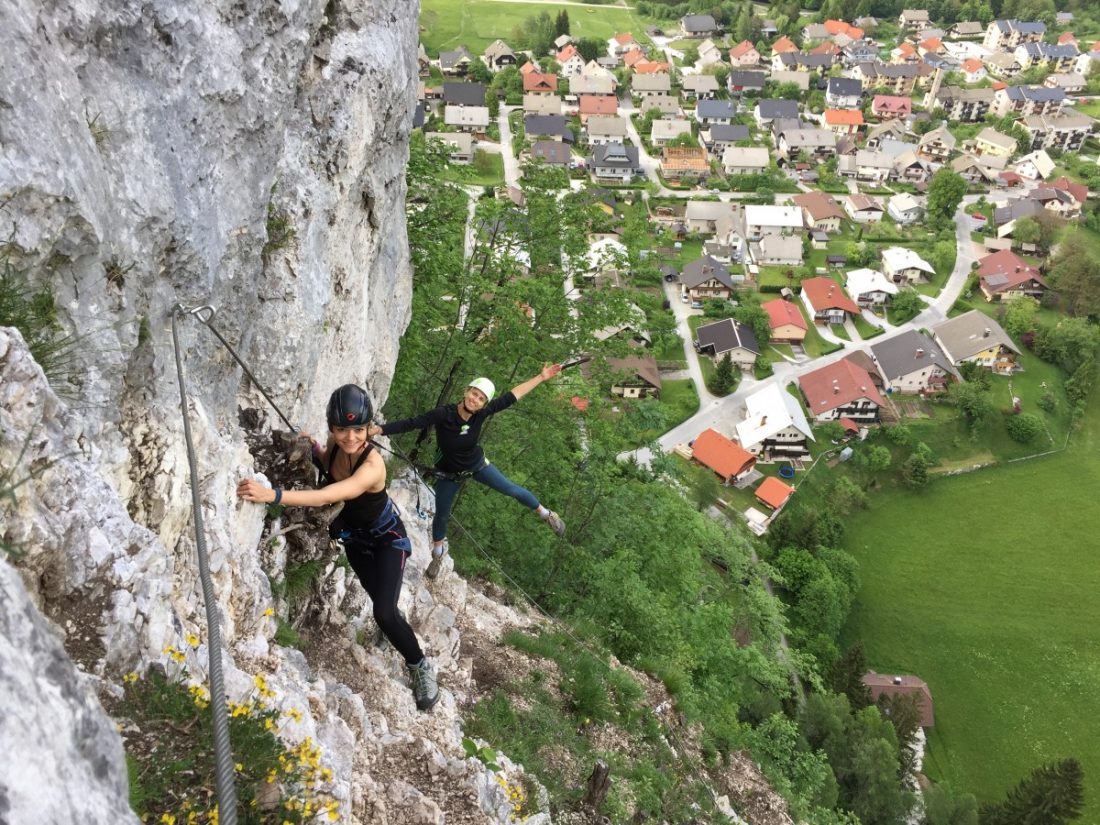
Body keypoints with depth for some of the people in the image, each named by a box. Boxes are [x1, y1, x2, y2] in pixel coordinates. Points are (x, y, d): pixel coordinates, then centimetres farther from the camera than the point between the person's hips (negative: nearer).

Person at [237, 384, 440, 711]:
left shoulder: (372, 465, -40)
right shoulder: (336, 444, -20)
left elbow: (328, 497, -55)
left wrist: (272, 495, -66)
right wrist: (313, 449, -15)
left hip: (387, 538, -6)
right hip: (354, 535, 7)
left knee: (383, 613, -18)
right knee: (377, 594, 27)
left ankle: (421, 666, 7)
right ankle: (397, 617, 61)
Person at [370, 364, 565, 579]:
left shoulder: (481, 414, -26)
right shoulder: (443, 414, -35)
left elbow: (512, 396, -20)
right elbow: (410, 424, -38)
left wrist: (541, 377, -18)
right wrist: (376, 430, -48)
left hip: (477, 465, 2)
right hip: (449, 474, -2)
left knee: (512, 489, 8)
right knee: (442, 515, 15)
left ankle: (546, 514, 34)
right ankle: (438, 554, 44)